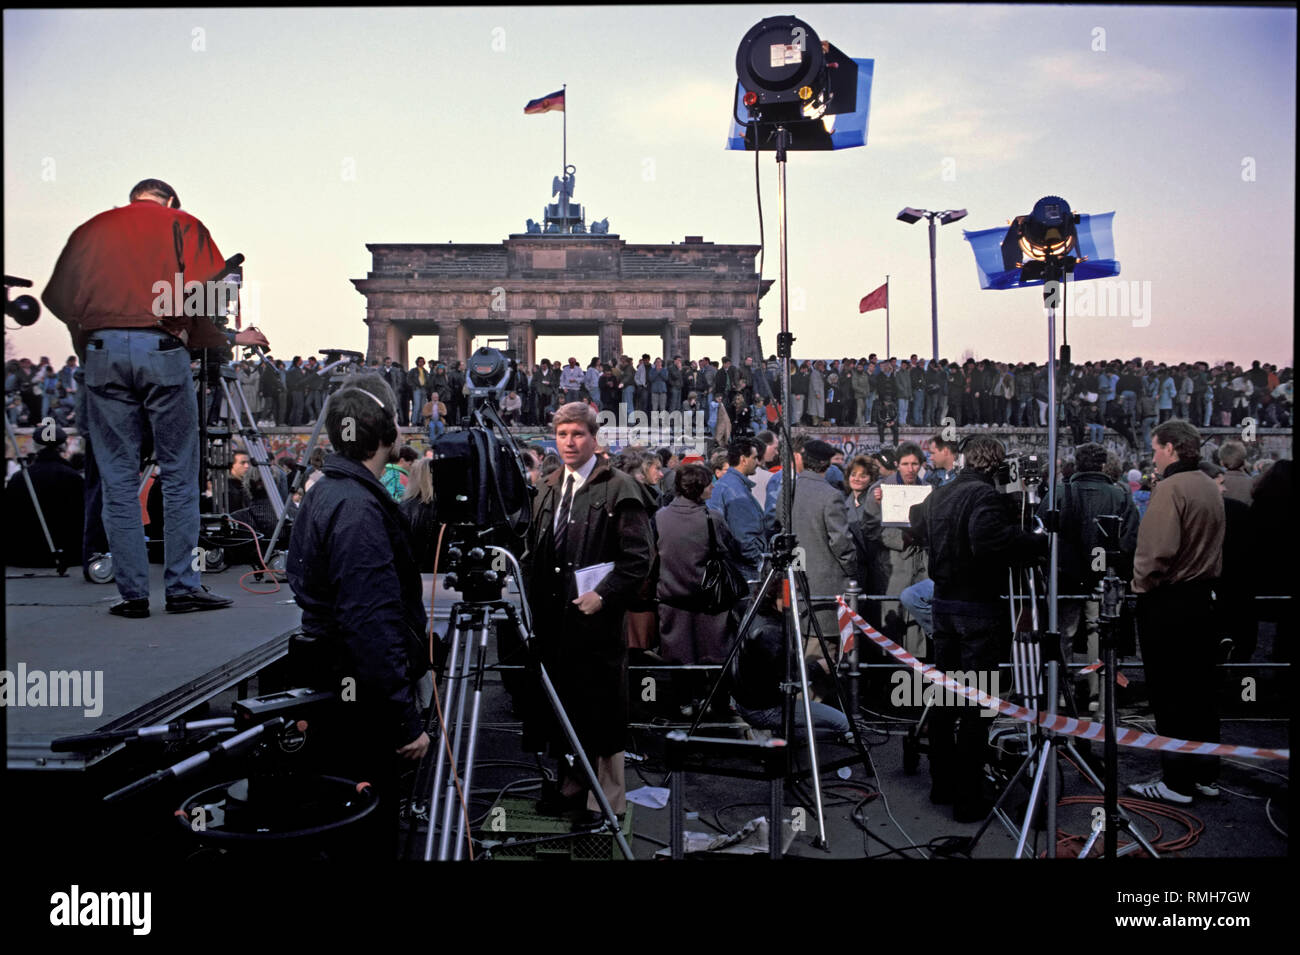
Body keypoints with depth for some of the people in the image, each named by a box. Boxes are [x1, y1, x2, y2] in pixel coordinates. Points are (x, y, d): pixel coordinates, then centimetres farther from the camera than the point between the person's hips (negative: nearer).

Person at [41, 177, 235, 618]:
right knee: (179, 474, 3)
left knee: (118, 479, 4)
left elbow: (59, 297, 16)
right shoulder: (183, 225, 12)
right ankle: (182, 585, 3)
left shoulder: (91, 229, 20)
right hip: (163, 350, -2)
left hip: (103, 351, 3)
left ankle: (132, 593, 4)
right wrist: (224, 339, 10)